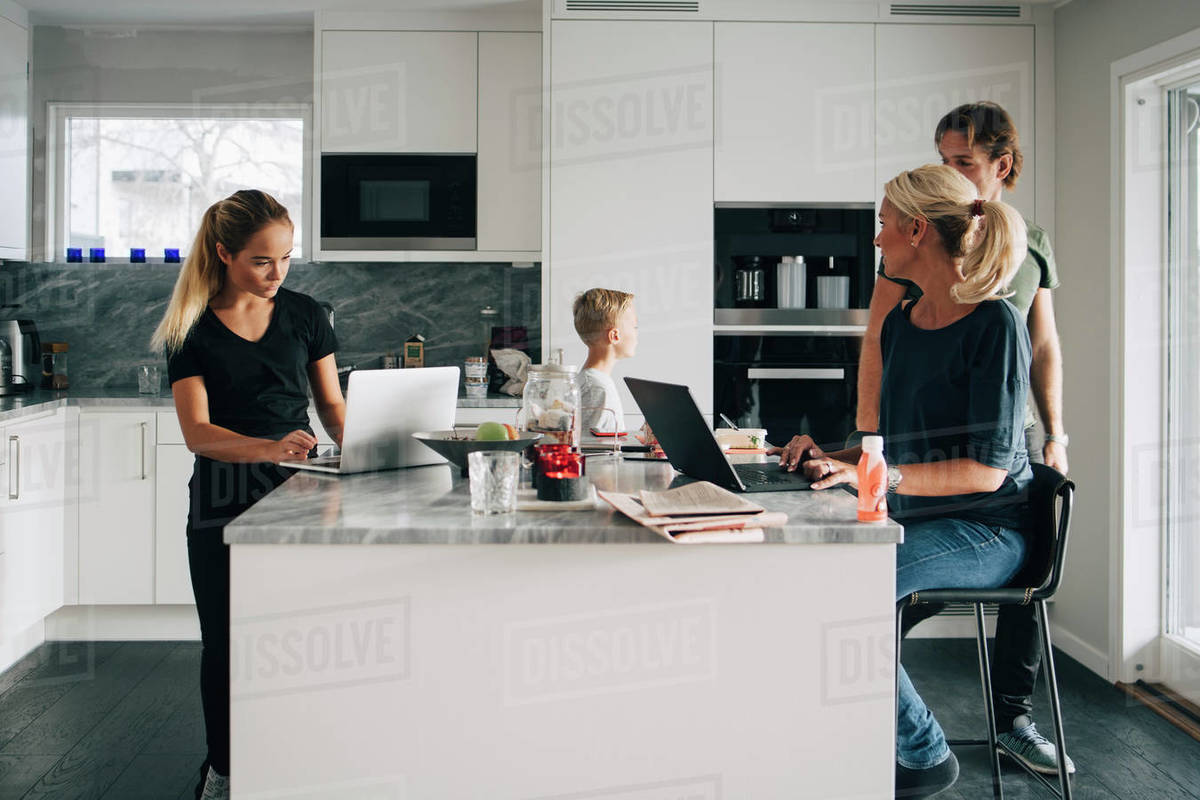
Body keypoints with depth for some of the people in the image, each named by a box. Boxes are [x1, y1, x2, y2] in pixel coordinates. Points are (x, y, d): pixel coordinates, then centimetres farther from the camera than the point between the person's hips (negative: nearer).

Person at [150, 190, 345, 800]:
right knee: (225, 642, 8)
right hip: (223, 500, -1)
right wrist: (270, 447, -28)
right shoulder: (193, 329, -2)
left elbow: (333, 407, 8)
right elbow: (197, 431, -10)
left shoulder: (304, 314, 4)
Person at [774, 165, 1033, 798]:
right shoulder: (900, 323, 11)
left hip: (986, 528, -7)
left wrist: (874, 474, -25)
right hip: (918, 518, 7)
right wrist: (834, 458, 0)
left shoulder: (994, 324, -13)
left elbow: (987, 468, -18)